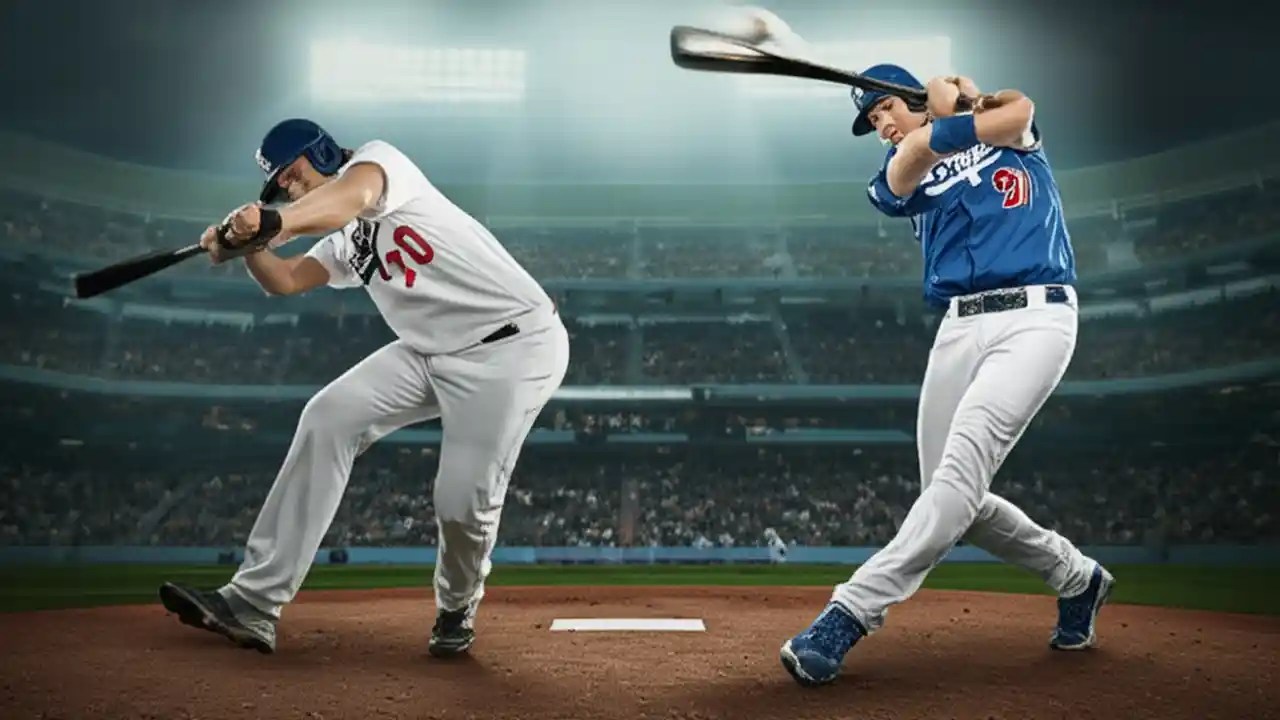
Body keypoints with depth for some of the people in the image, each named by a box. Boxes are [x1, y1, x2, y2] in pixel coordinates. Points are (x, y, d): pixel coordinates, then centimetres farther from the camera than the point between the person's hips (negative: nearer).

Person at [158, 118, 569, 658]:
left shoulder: (378, 157, -4)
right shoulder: (344, 243, 20)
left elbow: (352, 195, -29)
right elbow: (285, 281, 7)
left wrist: (275, 223, -46)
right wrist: (248, 243, -13)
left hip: (516, 343, -8)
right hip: (432, 352, 9)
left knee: (463, 499, -16)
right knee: (328, 418, -8)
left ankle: (457, 609, 19)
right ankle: (254, 603, -9)